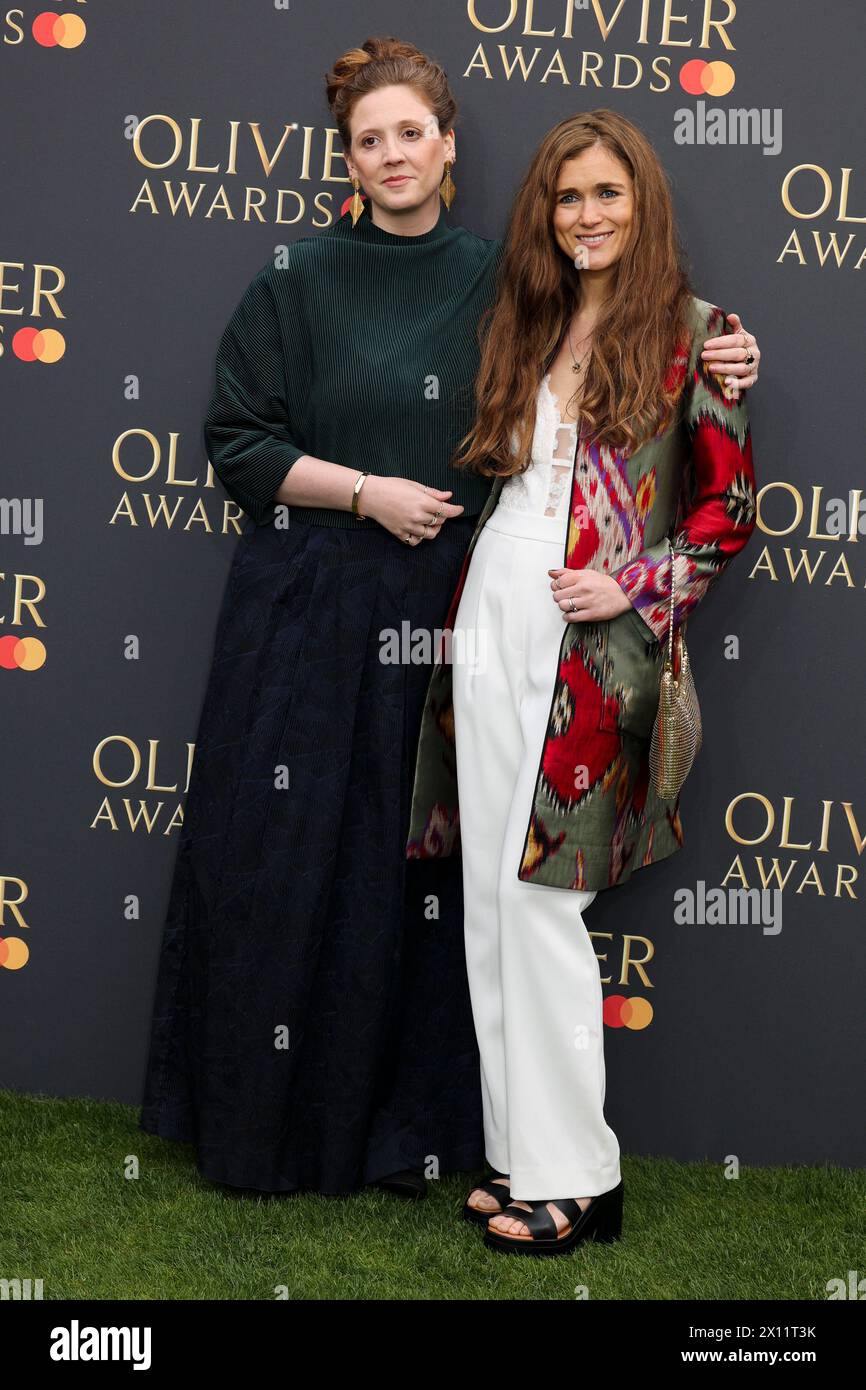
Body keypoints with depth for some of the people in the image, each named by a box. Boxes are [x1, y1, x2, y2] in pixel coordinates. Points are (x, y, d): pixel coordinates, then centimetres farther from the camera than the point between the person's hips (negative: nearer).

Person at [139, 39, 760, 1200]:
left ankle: (398, 1124, 19)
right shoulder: (297, 282, 1)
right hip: (310, 612, -1)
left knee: (420, 865, 5)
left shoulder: (496, 280, 6)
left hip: (444, 611, 2)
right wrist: (366, 491, -12)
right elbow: (236, 442, -1)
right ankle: (267, 1116, 18)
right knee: (289, 865, 1)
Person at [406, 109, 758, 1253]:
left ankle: (576, 1177, 5)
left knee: (541, 899, -7)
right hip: (489, 623, 6)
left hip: (588, 646, -6)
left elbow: (730, 506, -2)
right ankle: (523, 1149, 18)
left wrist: (638, 589, -11)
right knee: (491, 899, 7)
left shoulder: (690, 331, -1)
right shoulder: (532, 324, 16)